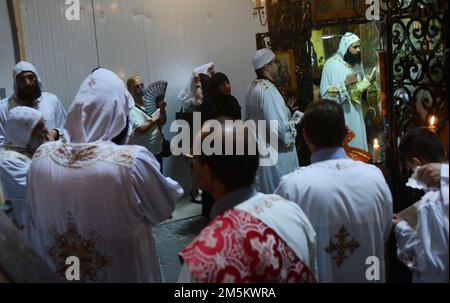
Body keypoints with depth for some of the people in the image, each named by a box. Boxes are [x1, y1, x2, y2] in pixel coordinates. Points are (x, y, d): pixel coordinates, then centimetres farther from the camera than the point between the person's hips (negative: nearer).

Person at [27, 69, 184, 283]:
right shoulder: (133, 161, -28)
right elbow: (164, 207, -10)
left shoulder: (42, 157, -14)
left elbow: (35, 224, 1)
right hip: (122, 271, -3)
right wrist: (174, 188, 9)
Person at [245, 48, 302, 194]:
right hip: (276, 155, -9)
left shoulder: (253, 88, 6)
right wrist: (294, 120, -4)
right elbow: (281, 128, -25)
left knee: (265, 195, 18)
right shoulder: (268, 91, -21)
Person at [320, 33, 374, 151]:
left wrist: (368, 82, -2)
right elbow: (325, 92, -15)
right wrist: (344, 84, -22)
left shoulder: (357, 62, 8)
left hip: (356, 112, 6)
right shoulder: (331, 64, -13)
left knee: (358, 141, 11)